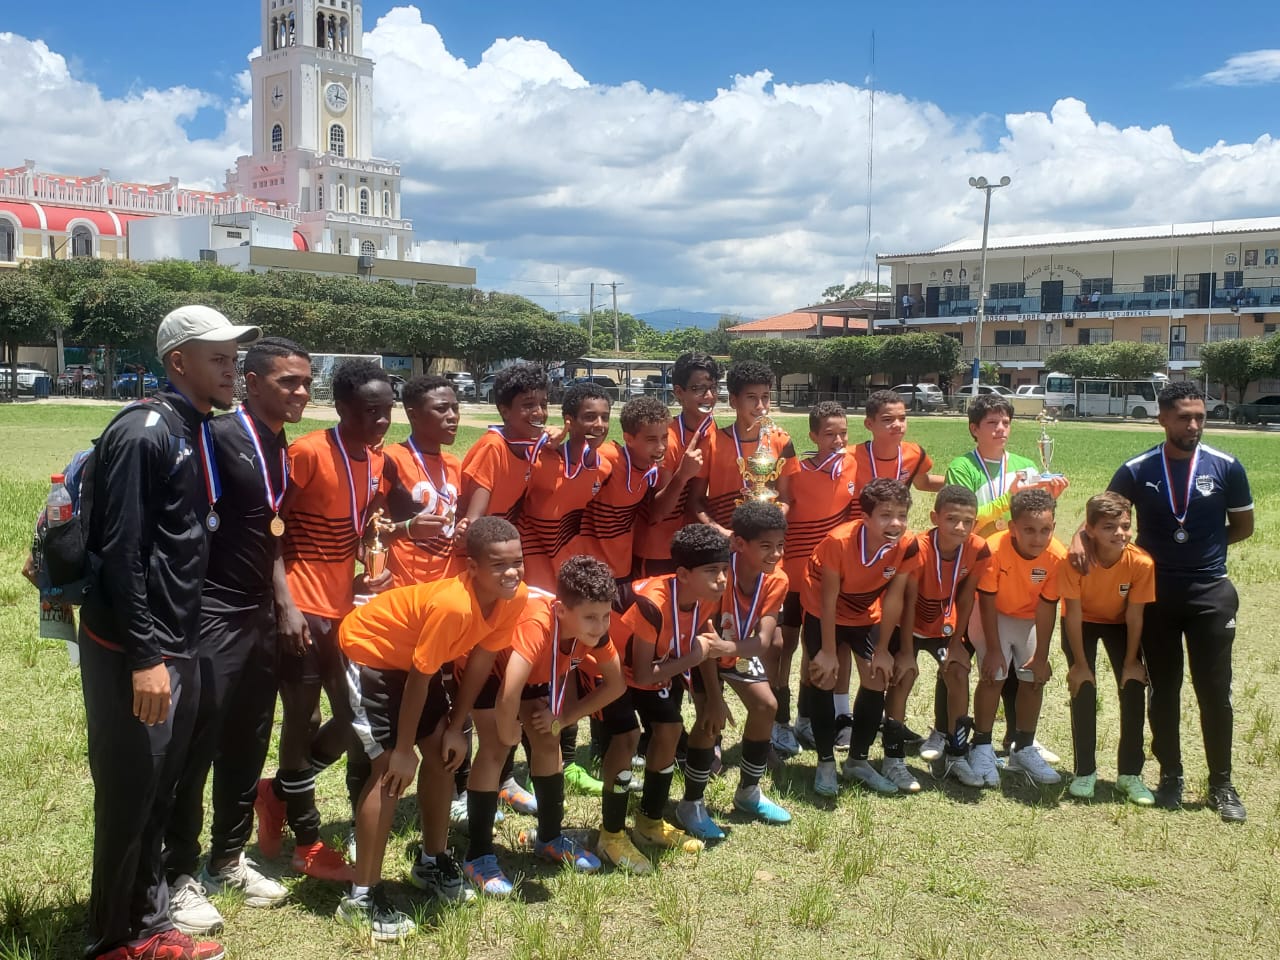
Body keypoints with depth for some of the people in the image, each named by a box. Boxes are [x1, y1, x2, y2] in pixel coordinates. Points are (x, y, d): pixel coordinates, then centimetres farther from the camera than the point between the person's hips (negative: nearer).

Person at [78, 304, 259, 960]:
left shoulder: (196, 433, 11)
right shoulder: (142, 434, -17)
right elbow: (120, 553, -21)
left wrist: (180, 648, 17)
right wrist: (145, 656, -22)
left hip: (179, 647, 9)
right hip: (132, 653, -9)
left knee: (160, 794, 17)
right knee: (128, 800, 4)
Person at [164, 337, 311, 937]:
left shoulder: (279, 449, 11)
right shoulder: (218, 437, -15)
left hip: (258, 616, 8)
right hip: (210, 616, -8)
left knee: (246, 745, 15)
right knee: (194, 748, 1)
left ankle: (228, 859, 30)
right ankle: (180, 877, 14)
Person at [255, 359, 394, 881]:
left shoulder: (378, 462, 6)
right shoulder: (308, 453, -15)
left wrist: (370, 570, 3)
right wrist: (286, 604, -19)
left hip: (345, 606, 7)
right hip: (302, 609, -7)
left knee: (355, 717, 9)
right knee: (302, 718, 4)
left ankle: (278, 792, 31)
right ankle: (308, 845, 18)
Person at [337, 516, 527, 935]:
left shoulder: (515, 599, -16)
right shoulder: (452, 605, -38)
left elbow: (480, 661, -3)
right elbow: (419, 678, -28)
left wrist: (456, 727, -2)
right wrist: (403, 749, -19)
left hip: (411, 653, 8)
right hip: (369, 648, -8)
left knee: (444, 754, 7)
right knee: (391, 770, -13)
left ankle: (432, 861, 27)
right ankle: (362, 897, -5)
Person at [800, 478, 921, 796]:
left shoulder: (908, 546, -25)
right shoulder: (839, 541, -35)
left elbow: (893, 599, -14)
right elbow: (829, 599, -25)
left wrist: (883, 649, -8)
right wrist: (828, 651, -18)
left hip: (866, 615, 4)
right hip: (823, 613, -3)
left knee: (877, 681, -1)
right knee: (824, 680, -8)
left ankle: (858, 760, 16)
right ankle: (826, 763, 6)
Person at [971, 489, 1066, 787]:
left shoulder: (1057, 556, -26)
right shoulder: (994, 549, -34)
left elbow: (1046, 607, -17)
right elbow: (987, 602, -23)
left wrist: (1041, 656, -14)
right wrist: (993, 649, -20)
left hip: (1030, 618, 3)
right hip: (994, 615, -3)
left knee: (1034, 679, 0)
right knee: (993, 677, -13)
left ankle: (1024, 749, 16)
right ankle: (982, 749, 0)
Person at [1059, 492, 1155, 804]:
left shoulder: (1141, 562, -29)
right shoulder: (1075, 561, -33)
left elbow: (1135, 615, -19)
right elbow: (1073, 613, -24)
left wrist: (1131, 662, -14)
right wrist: (1079, 663, -20)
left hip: (1120, 623, 2)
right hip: (1082, 623, -1)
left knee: (1134, 688, -8)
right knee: (1083, 689, -11)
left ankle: (1130, 774, 4)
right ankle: (1085, 772, 2)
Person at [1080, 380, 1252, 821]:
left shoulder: (1226, 467, -4)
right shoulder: (1137, 470, -3)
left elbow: (1243, 526, 7)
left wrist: (1201, 544, -3)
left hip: (1210, 593, -1)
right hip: (1155, 593, 1)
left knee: (1214, 691, 3)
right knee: (1163, 691, 10)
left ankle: (1222, 785, 17)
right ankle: (1170, 776, 25)